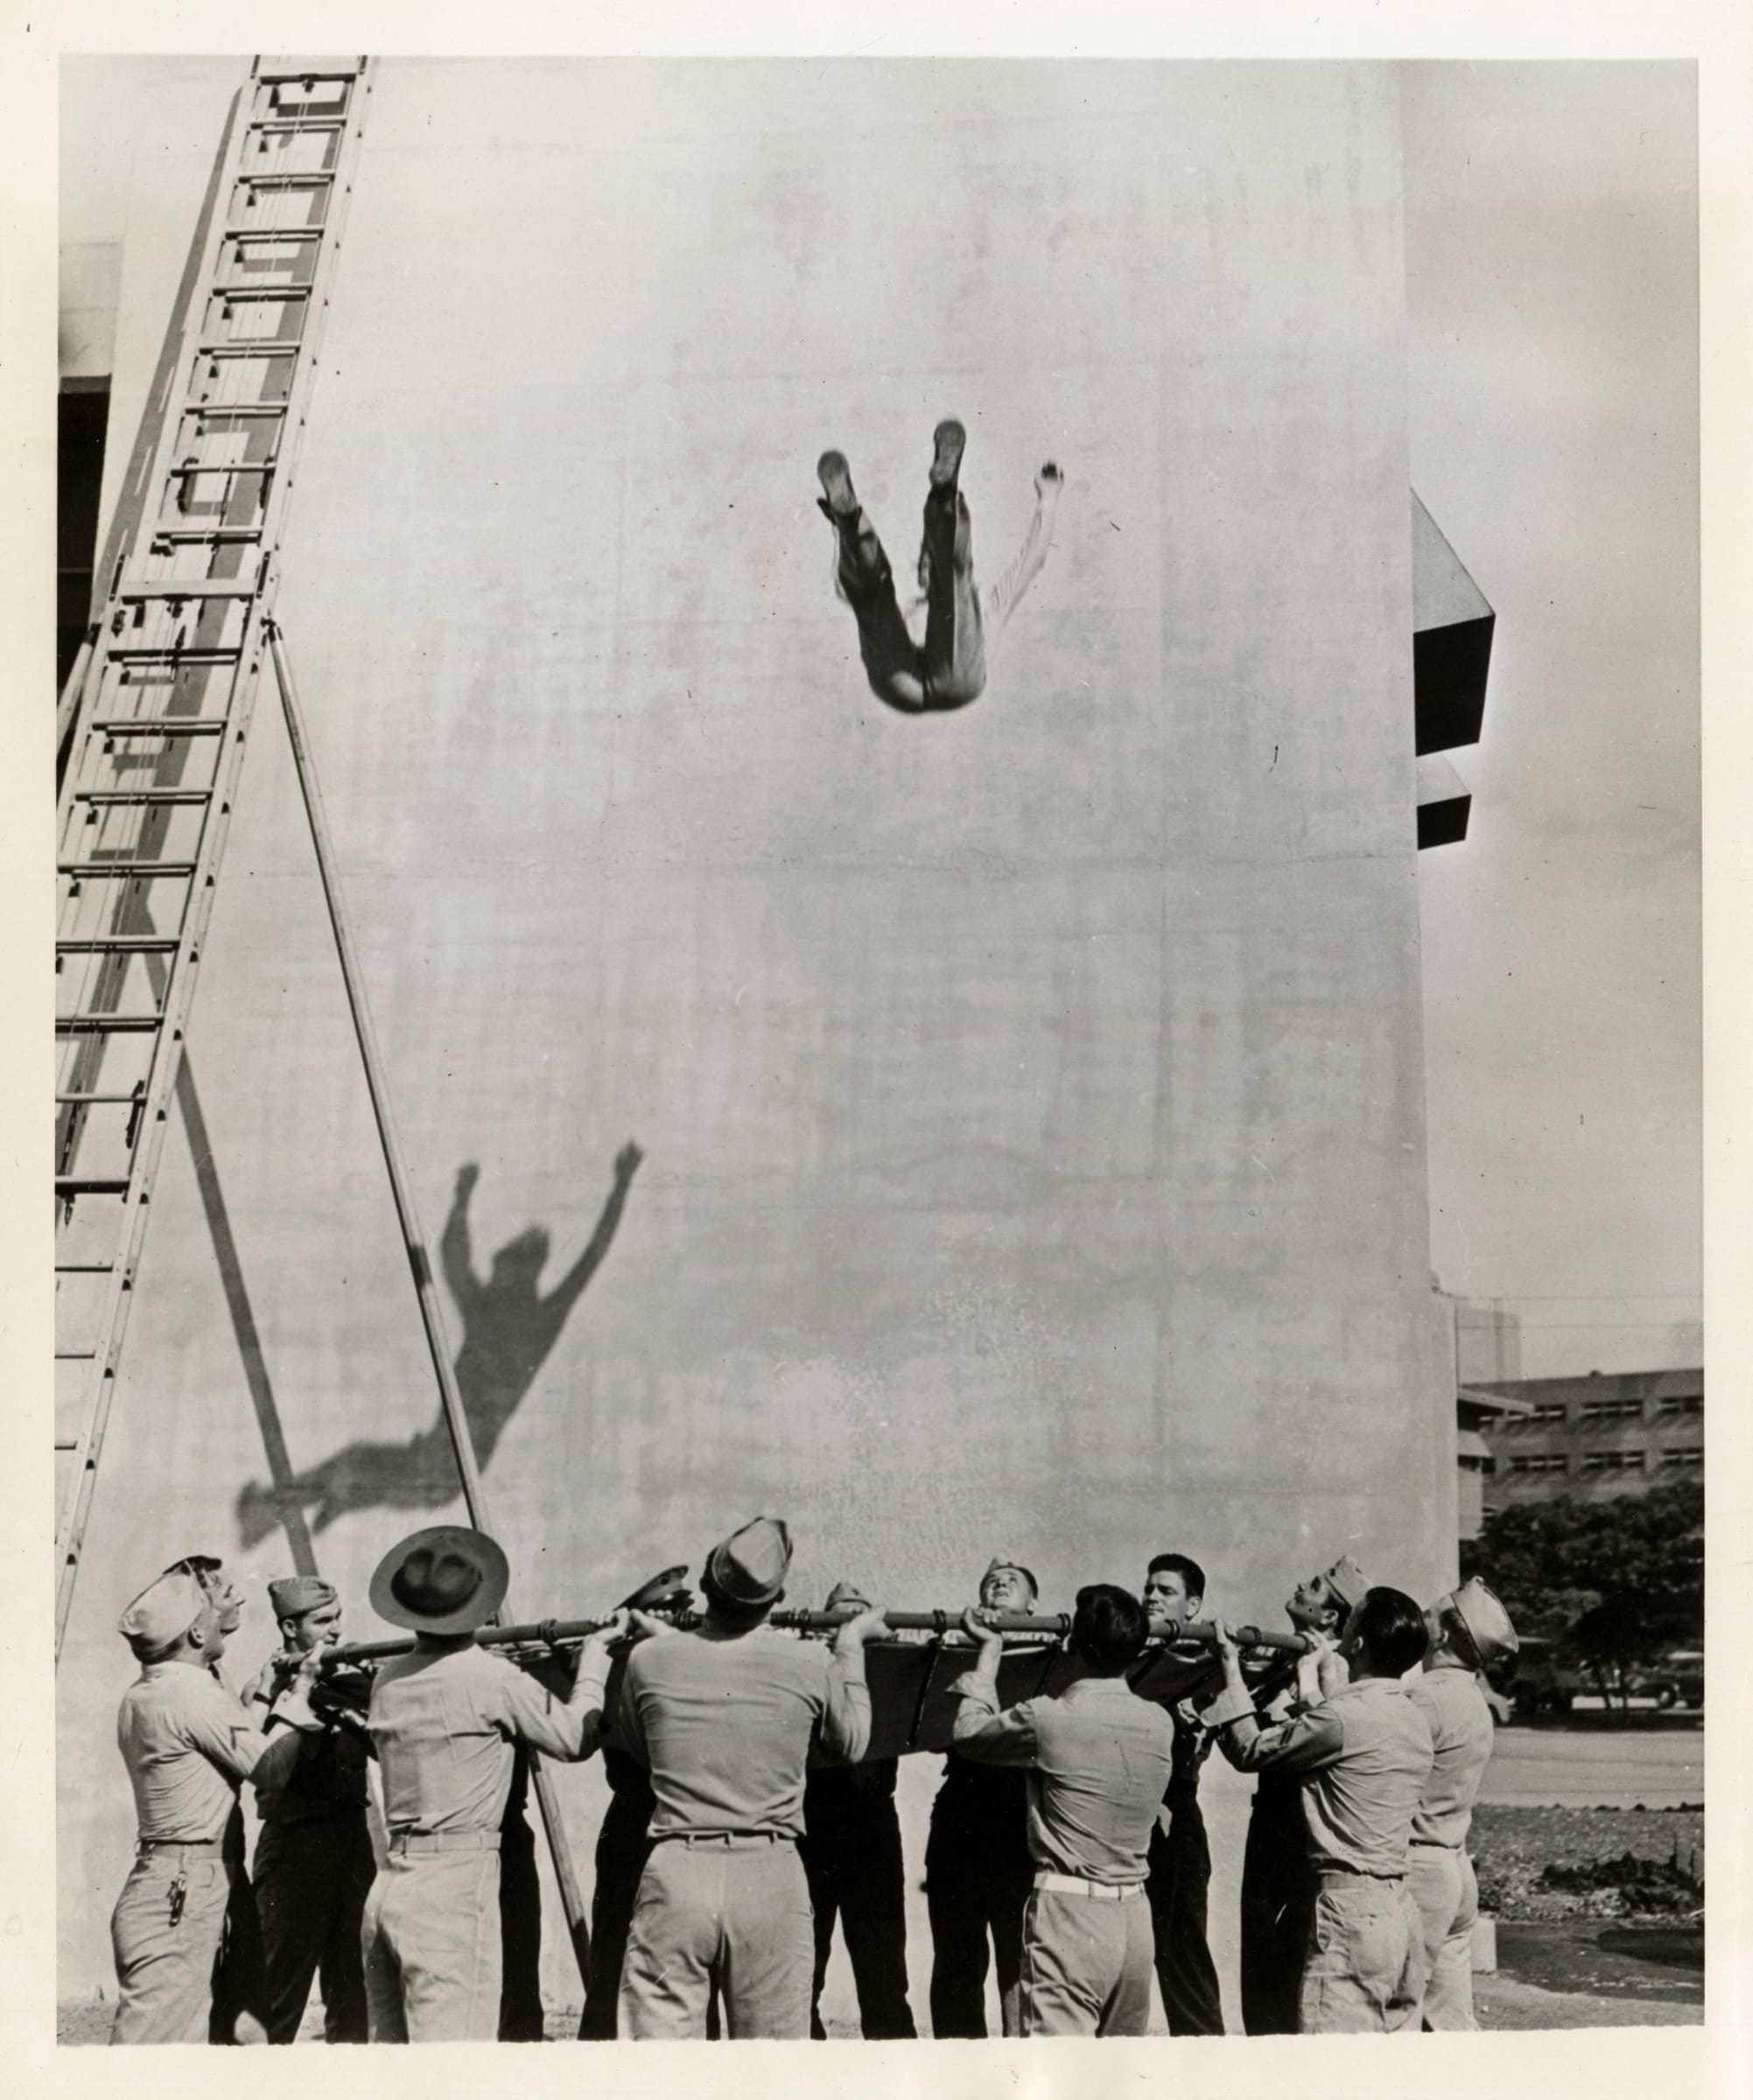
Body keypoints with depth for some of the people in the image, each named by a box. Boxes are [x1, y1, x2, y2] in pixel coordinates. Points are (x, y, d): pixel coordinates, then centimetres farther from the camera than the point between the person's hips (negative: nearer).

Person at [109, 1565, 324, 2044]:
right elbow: (269, 1764, -10)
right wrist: (301, 1693, 1)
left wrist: (281, 1691, 16)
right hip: (184, 1895, -10)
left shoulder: (139, 1697, 13)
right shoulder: (195, 1693, -17)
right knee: (155, 2036, -8)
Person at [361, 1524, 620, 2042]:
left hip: (388, 1883, 7)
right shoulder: (493, 1678, -11)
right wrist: (593, 1656, 15)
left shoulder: (388, 1680, 7)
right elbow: (575, 1737, 1)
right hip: (457, 1883, -7)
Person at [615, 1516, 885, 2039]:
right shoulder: (810, 1664, -4)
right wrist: (850, 1647, 26)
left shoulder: (650, 1660, -1)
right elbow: (851, 1745, 15)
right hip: (771, 1877, 0)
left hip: (674, 1872, 1)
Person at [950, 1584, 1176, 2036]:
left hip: (1069, 1912, -6)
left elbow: (969, 1733, 4)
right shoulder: (1159, 1724, 1)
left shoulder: (1048, 1720, -14)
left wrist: (990, 1651, 15)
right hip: (1135, 1912, 6)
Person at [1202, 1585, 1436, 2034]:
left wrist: (1232, 1671, 6)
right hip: (1400, 1909, 9)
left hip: (1350, 1909, -9)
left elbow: (1251, 1751, -6)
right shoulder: (1412, 1719, 10)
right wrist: (1333, 1677, 31)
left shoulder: (1345, 1716, -15)